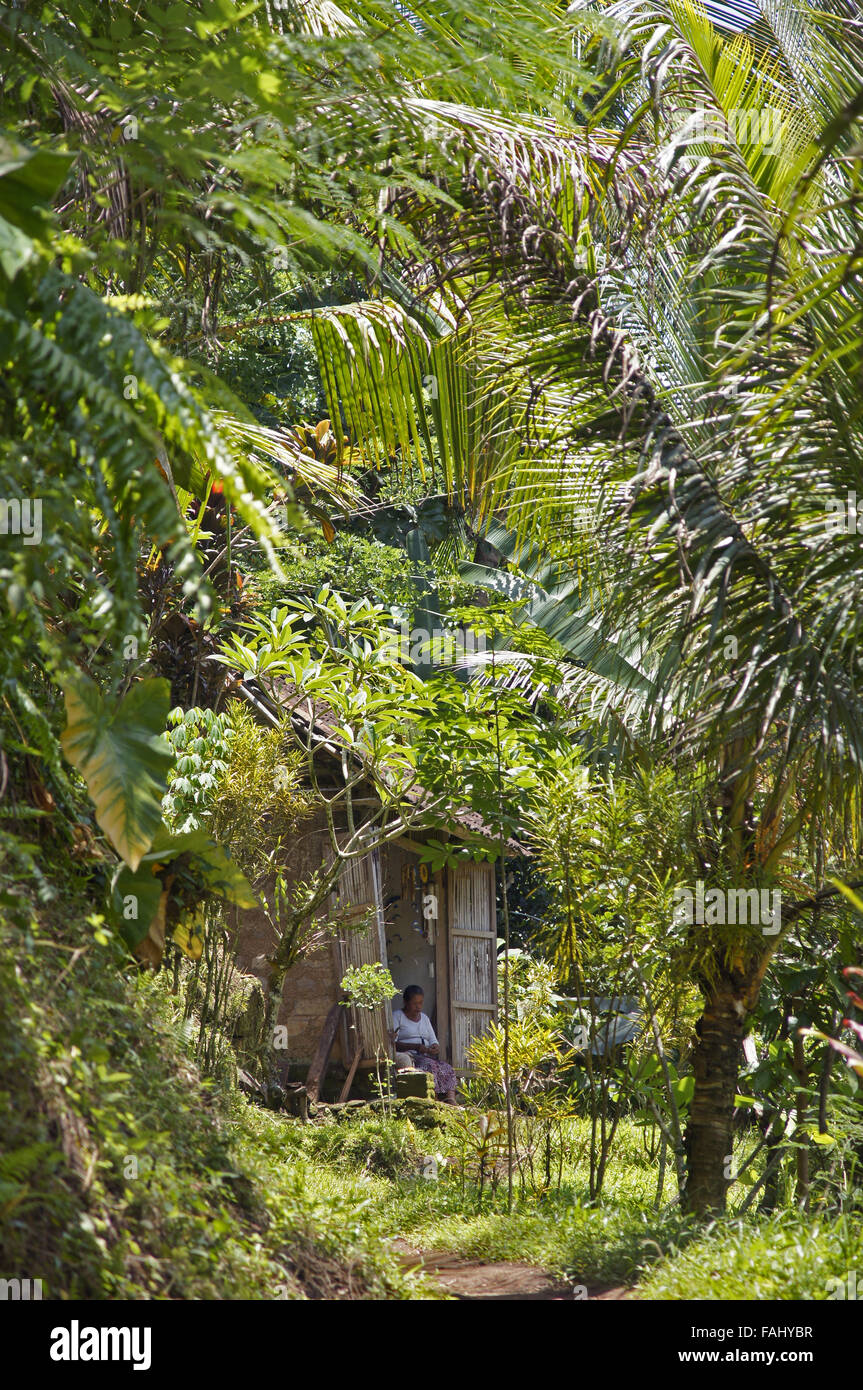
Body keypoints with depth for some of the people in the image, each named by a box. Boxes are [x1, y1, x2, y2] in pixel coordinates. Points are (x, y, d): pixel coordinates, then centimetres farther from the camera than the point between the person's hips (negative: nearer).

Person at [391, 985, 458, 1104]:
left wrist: (436, 1047, -8)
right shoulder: (396, 1016, 3)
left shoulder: (424, 1017, 23)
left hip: (427, 1057, 6)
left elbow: (433, 1040, 19)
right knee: (430, 1066, -35)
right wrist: (416, 1046, -21)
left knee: (447, 1068, -23)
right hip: (409, 1056, -6)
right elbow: (392, 1043, -9)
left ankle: (450, 1100, -41)